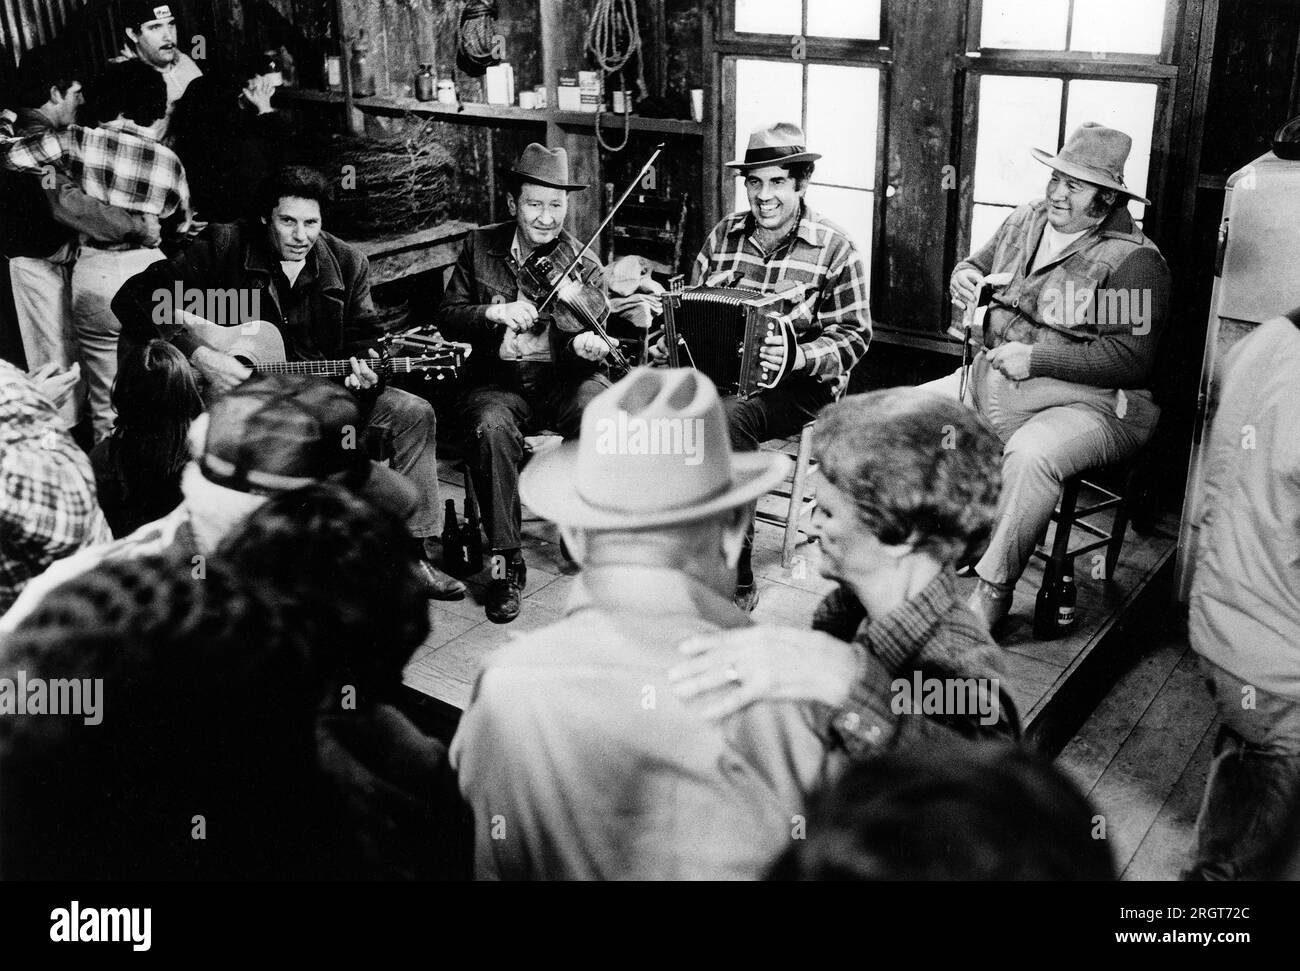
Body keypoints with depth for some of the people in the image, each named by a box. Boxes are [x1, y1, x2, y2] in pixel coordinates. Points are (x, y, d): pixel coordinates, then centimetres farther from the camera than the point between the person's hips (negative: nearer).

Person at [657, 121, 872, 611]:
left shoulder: (832, 247, -1)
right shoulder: (725, 234, 13)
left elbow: (853, 335, -4)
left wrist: (798, 357, -22)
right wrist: (667, 348, -1)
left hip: (799, 383, -4)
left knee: (729, 417, -36)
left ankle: (737, 579, -25)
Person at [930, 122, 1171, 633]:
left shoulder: (1134, 259, -12)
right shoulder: (1027, 219, 10)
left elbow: (1130, 358, -18)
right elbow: (976, 263, 27)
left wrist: (1035, 358, -20)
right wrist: (965, 278, 0)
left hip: (1084, 400, -7)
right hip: (992, 376, 7)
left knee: (1030, 456, -37)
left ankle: (993, 589, -20)